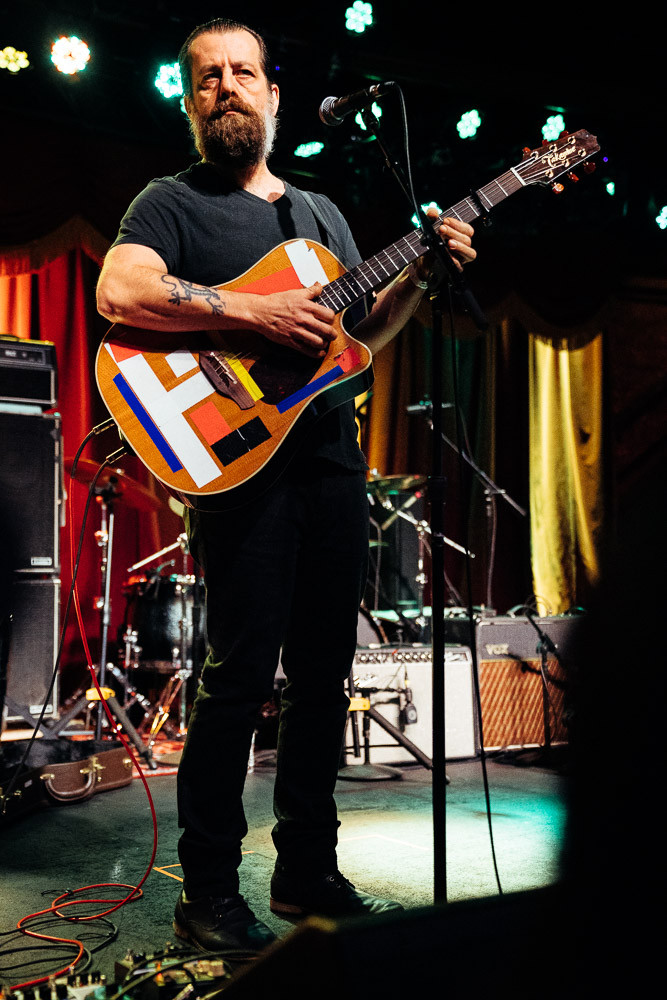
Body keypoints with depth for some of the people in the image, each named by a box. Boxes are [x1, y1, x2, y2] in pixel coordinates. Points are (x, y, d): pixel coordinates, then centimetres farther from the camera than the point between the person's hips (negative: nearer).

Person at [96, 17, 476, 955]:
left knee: (323, 674, 8)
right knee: (242, 673, -9)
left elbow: (361, 332, 23)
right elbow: (119, 292, -15)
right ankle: (209, 892, 4)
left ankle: (308, 870, 20)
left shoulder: (323, 213, 24)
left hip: (333, 462, 6)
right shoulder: (171, 201, 5)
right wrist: (253, 311, -20)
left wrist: (418, 276, 6)